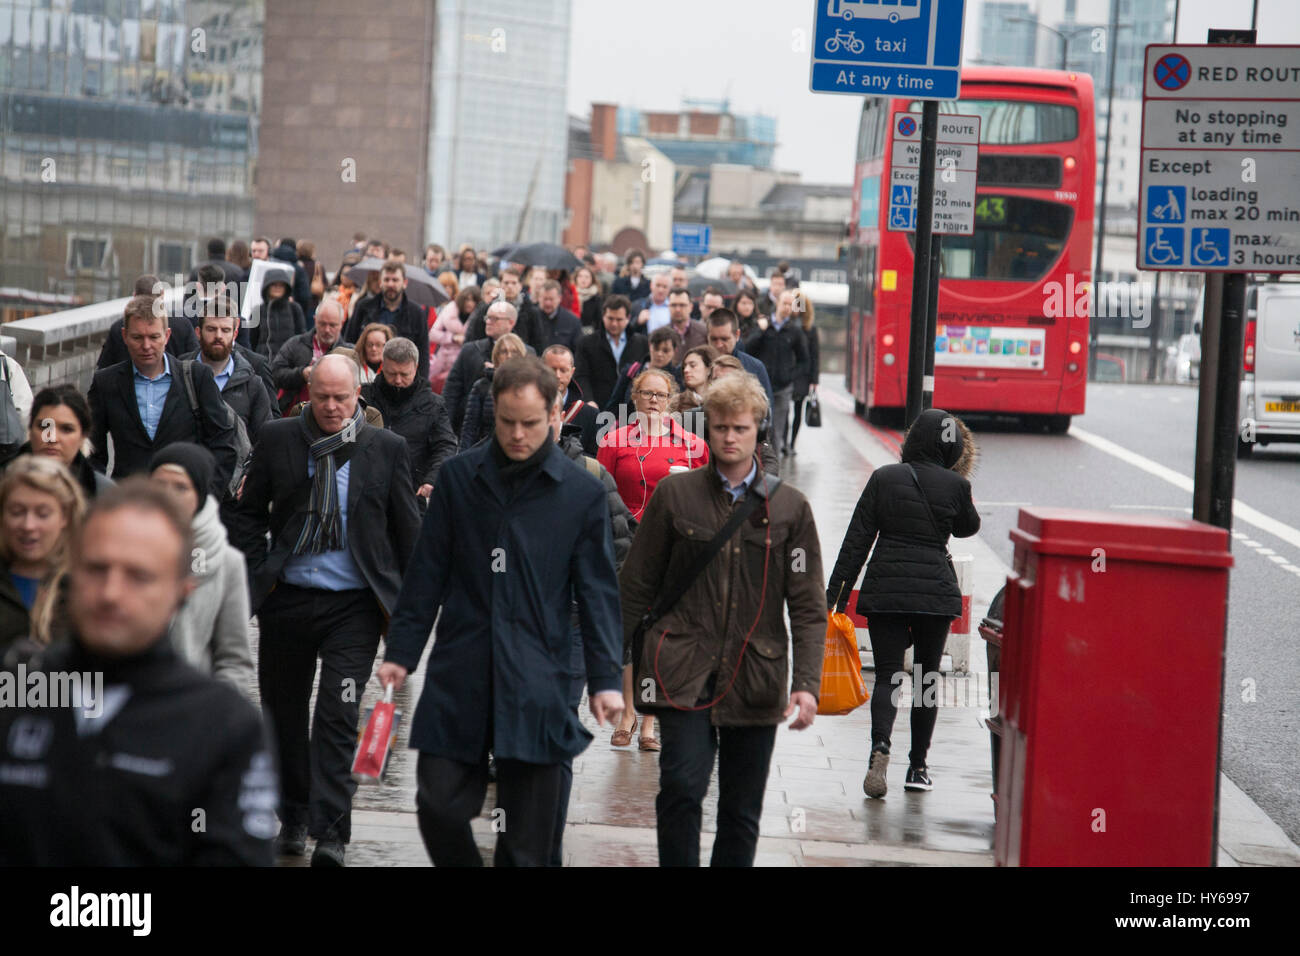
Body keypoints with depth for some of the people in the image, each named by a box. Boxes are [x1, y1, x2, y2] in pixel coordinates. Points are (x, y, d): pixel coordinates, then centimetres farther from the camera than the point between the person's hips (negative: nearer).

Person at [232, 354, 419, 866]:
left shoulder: (387, 449, 0)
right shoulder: (277, 439, 3)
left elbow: (407, 531, 6)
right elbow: (249, 512, 11)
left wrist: (407, 602, 4)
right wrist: (255, 574, 0)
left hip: (353, 604, -3)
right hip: (287, 598, 3)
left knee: (338, 715, -11)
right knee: (284, 710, 13)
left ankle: (330, 832, -10)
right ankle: (293, 816, 32)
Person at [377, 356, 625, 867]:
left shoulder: (582, 493, 1)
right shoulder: (459, 476, 6)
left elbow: (598, 592, 4)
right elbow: (427, 573, 9)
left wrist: (604, 678, -1)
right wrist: (401, 651, 5)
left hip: (537, 682, -1)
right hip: (459, 672, 1)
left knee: (527, 839, 2)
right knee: (440, 806, -2)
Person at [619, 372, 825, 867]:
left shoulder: (789, 508, 6)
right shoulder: (675, 494, 5)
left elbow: (808, 608, 4)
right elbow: (635, 586, 8)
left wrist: (806, 683, -7)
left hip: (755, 676, 1)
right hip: (683, 672, -1)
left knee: (742, 811, 6)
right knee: (682, 786, -17)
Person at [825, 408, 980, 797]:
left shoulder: (884, 478, -1)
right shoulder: (955, 485, -3)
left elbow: (856, 539, 0)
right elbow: (968, 527, 18)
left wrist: (837, 594, 2)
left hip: (885, 589, 0)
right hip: (936, 590, 0)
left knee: (887, 674, 2)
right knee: (927, 676, 14)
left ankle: (880, 747, -24)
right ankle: (918, 767, 16)